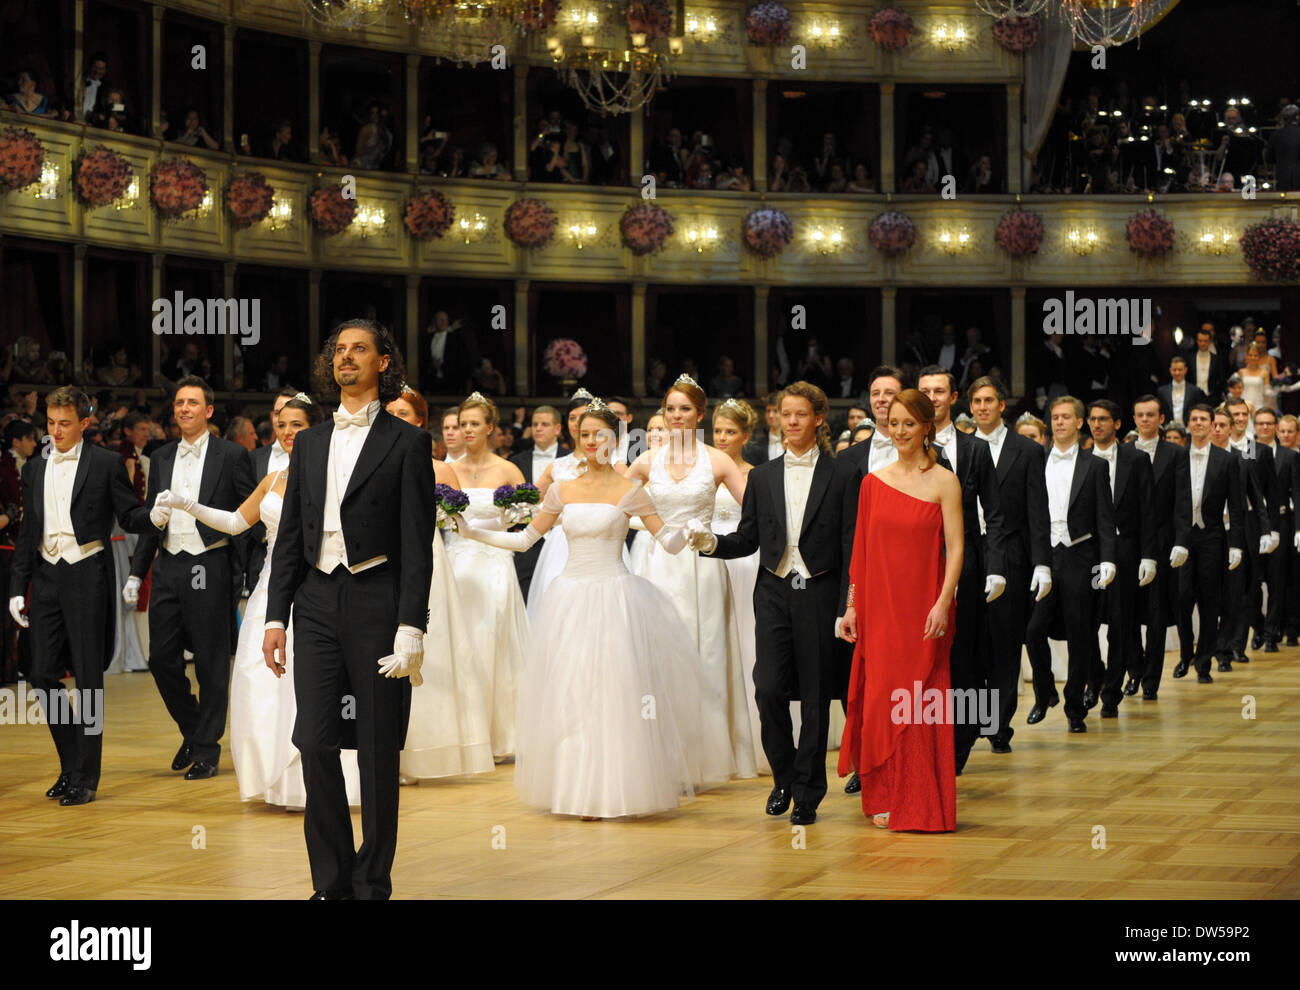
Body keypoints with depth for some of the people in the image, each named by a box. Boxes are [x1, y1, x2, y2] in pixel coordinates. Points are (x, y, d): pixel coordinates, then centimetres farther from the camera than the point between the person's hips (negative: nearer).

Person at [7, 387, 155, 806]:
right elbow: (28, 531, 16)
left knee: (89, 678, -2)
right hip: (47, 578, 5)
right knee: (44, 676, 3)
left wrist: (153, 516, -24)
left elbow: (129, 516, -1)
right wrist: (18, 587, 12)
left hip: (87, 575, -5)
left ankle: (86, 776, 4)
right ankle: (71, 762, 20)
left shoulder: (106, 464, -1)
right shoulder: (35, 468, 13)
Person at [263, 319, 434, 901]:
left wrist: (411, 627, -12)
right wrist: (276, 617, 6)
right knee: (316, 745, -1)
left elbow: (417, 543, -4)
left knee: (378, 753, 1)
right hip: (318, 604, 4)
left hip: (378, 604, -4)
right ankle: (331, 883, 9)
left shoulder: (406, 443, 1)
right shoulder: (309, 443, 15)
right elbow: (289, 536, 14)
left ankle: (373, 885, 11)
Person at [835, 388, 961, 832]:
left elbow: (956, 547, -5)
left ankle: (920, 804, 9)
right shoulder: (873, 482, 9)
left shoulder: (944, 482, -2)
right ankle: (885, 799, 13)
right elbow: (862, 548, 11)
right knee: (880, 698, 3)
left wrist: (943, 603, -15)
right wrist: (852, 604, 8)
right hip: (879, 608, 3)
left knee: (918, 702, -1)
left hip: (922, 608, -3)